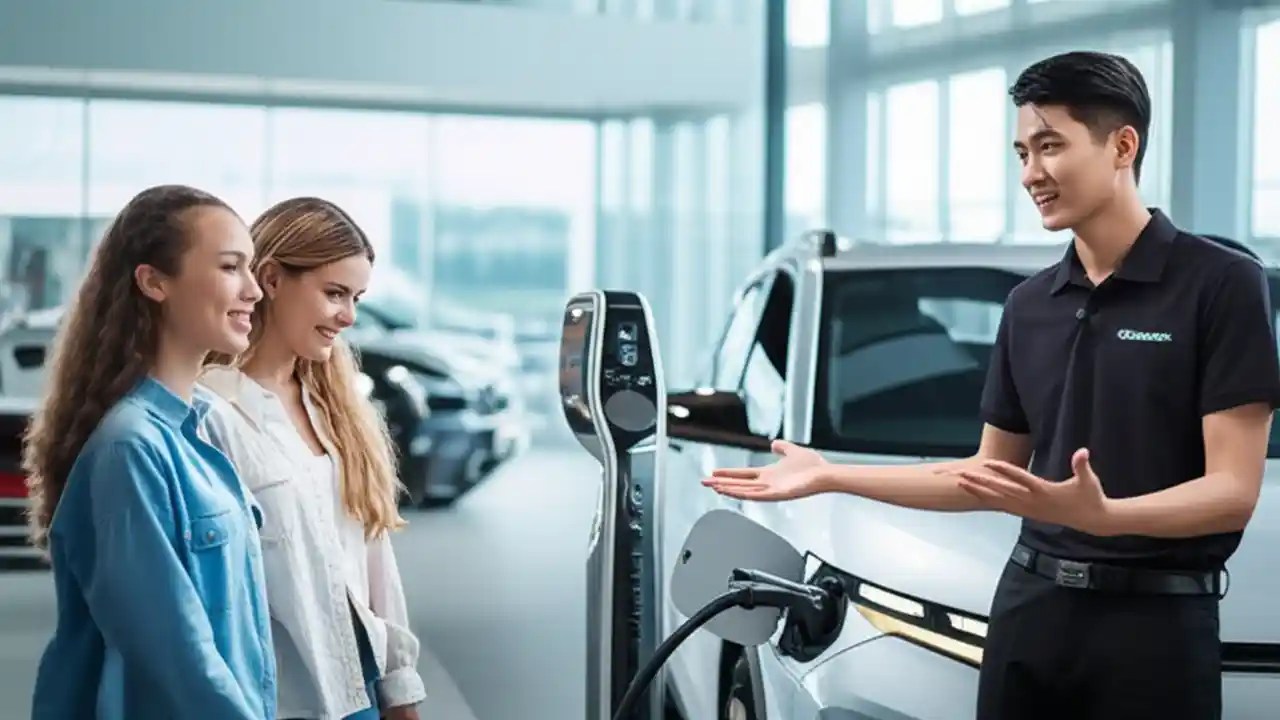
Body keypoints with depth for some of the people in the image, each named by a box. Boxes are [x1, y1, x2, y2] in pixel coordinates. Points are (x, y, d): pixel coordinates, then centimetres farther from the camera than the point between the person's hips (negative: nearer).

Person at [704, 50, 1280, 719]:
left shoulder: (1220, 283, -9)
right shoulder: (1030, 303, 11)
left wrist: (1101, 515, -30)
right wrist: (831, 476, 9)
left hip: (1156, 621, -5)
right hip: (1029, 607, 6)